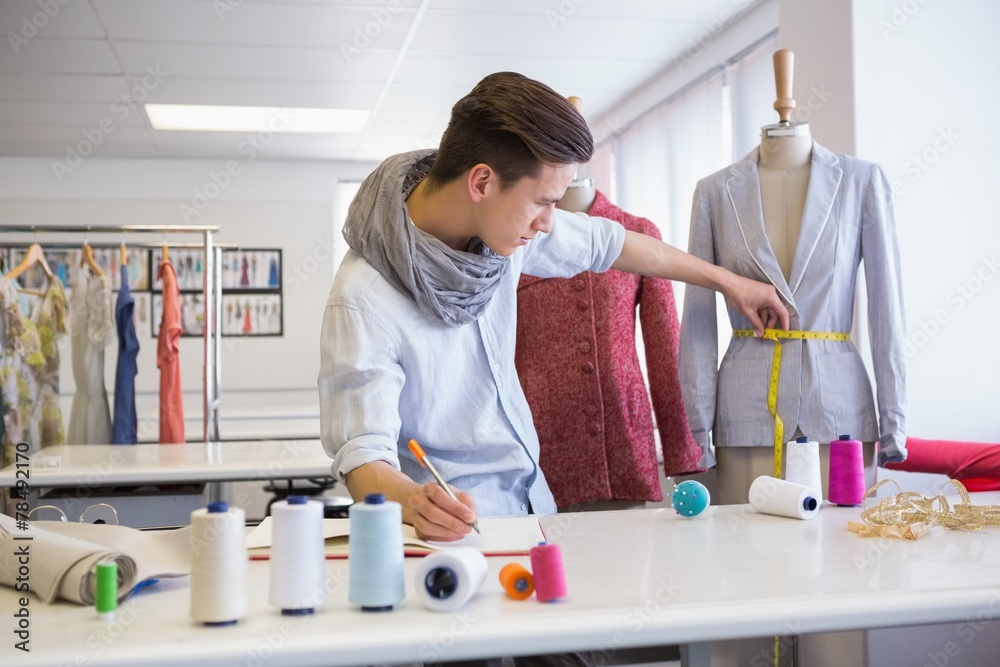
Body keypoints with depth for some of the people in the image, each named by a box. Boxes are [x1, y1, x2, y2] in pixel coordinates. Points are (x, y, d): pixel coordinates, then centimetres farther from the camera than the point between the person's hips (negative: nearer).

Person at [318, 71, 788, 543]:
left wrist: (727, 281, 23)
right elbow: (362, 455, -21)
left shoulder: (504, 215, -3)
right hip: (456, 523, -6)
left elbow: (603, 243, 13)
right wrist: (413, 502, -43)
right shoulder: (365, 298, -23)